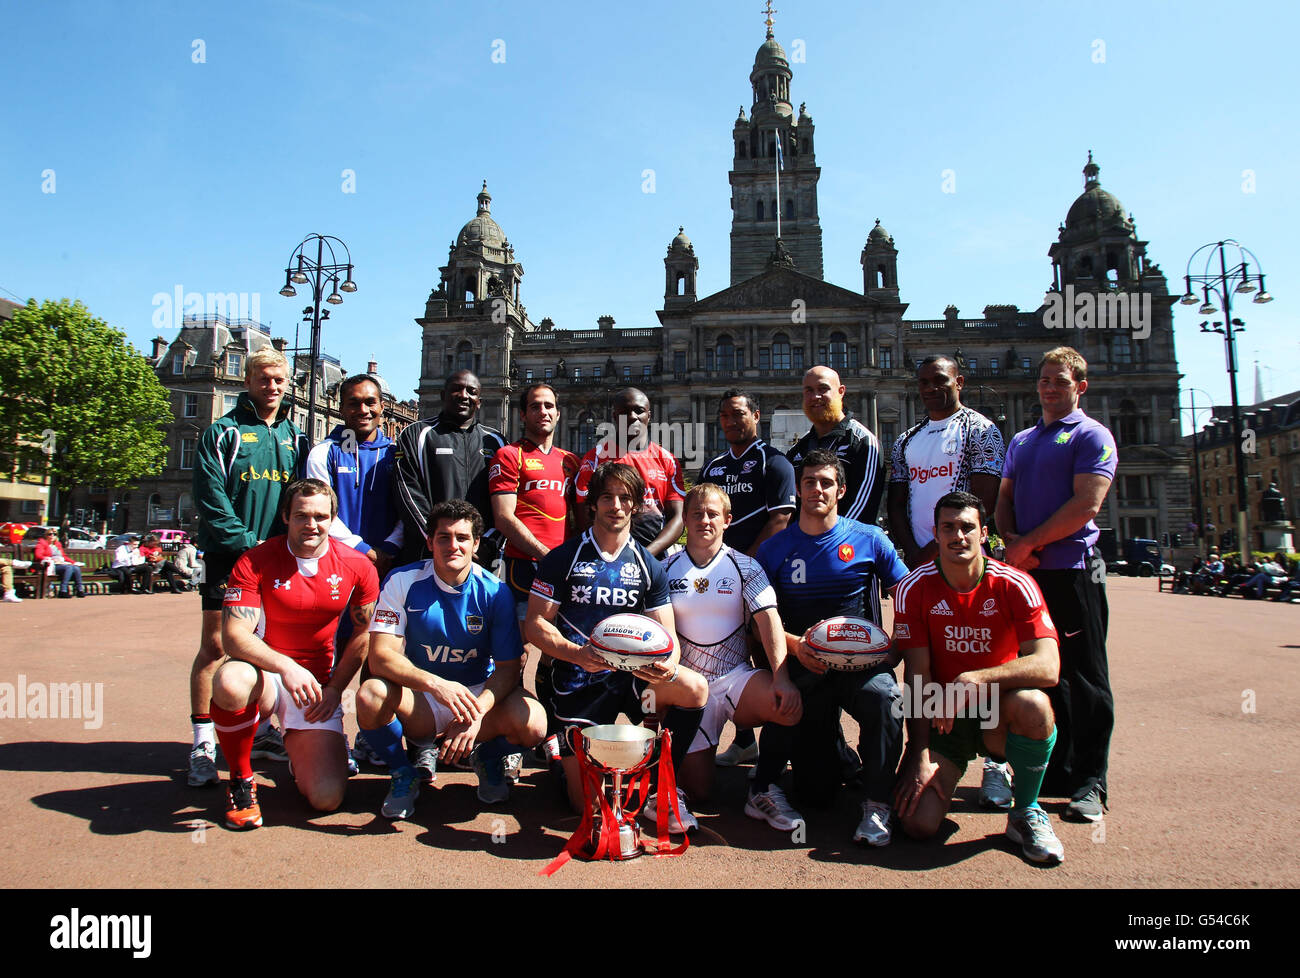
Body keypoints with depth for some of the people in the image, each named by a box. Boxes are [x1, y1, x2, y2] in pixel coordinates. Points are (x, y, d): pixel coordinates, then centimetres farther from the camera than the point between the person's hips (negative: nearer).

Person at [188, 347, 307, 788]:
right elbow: (210, 498, -8)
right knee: (215, 646, -2)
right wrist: (245, 541, -16)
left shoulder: (295, 437, 13)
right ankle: (203, 744, 7)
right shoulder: (223, 433, 1)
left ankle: (262, 731, 24)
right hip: (229, 554, -4)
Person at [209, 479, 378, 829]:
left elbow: (363, 635, 7)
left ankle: (299, 748, 25)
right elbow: (234, 636, -17)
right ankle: (241, 780, -9)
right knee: (230, 681, -40)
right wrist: (285, 667, -32)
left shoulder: (357, 567, -3)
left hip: (319, 684, 1)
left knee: (327, 798, -14)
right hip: (266, 672, -1)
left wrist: (334, 689, -2)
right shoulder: (255, 562, -8)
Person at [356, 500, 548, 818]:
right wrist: (435, 684, -35)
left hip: (478, 694, 0)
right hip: (418, 700, 0)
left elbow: (509, 667, -10)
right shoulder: (403, 582, -9)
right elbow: (381, 656, -17)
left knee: (532, 723, -28)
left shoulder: (495, 592, -9)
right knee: (371, 695, -32)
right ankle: (402, 774, 0)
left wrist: (477, 711, -30)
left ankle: (487, 758, 10)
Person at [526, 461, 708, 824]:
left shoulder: (649, 566, 8)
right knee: (586, 802, -2)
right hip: (579, 682, -2)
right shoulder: (562, 559, 0)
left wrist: (668, 665, -21)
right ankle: (563, 752, 33)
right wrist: (577, 654, -23)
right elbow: (535, 623, -3)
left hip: (632, 675, 2)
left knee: (695, 687, -29)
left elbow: (667, 634, 4)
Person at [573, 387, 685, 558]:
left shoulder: (667, 459, 12)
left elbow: (677, 518, 6)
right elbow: (585, 521, 2)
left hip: (655, 557, 2)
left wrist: (647, 553, -8)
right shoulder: (595, 458, 6)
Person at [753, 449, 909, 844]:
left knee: (883, 696, -36)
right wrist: (795, 645, -14)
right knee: (816, 792, -10)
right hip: (804, 666, 0)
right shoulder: (775, 549, 6)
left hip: (861, 661, 0)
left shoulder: (869, 540, 3)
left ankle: (877, 803, -15)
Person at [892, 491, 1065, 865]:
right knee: (918, 825, -17)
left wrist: (972, 680, -35)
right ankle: (944, 775, 20)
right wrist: (921, 755, -17)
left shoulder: (1014, 585, -12)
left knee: (1033, 705, -36)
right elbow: (918, 675, -11)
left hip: (997, 713, 0)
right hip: (940, 719, 0)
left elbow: (1048, 667, -23)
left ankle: (1026, 813, -8)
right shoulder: (915, 588, -9)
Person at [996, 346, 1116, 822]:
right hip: (1027, 570, 6)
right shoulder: (1020, 441, 19)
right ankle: (1055, 770, 22)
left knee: (1084, 677, 0)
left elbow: (1087, 504, -12)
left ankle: (1089, 782, 9)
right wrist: (1010, 541, -3)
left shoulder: (1091, 436, -1)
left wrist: (1029, 542, -12)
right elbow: (1005, 498, 17)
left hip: (1072, 570, -6)